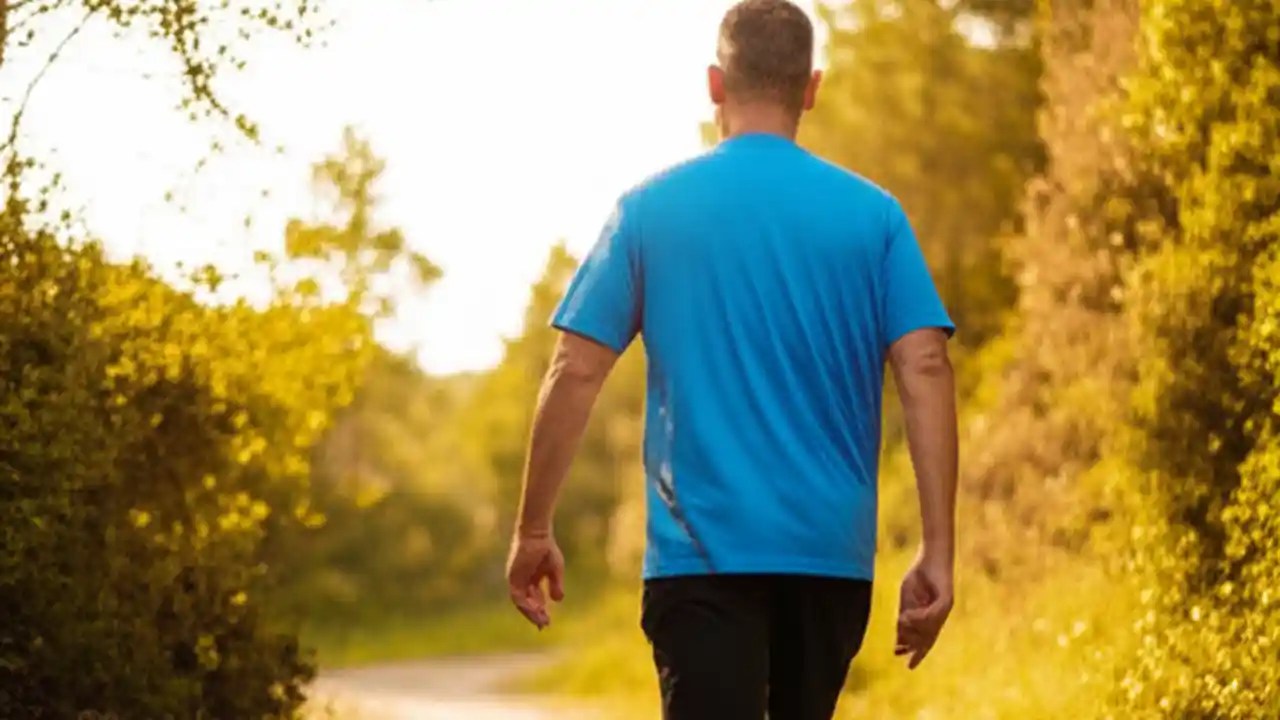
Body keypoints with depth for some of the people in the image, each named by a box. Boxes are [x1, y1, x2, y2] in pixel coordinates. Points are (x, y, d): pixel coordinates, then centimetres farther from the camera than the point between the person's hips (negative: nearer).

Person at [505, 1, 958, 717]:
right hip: (832, 553, 2)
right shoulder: (873, 213, 3)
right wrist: (938, 551, -5)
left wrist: (533, 531, 6)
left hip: (703, 551, -2)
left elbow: (576, 372, -2)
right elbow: (925, 371, -6)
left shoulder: (650, 208, 0)